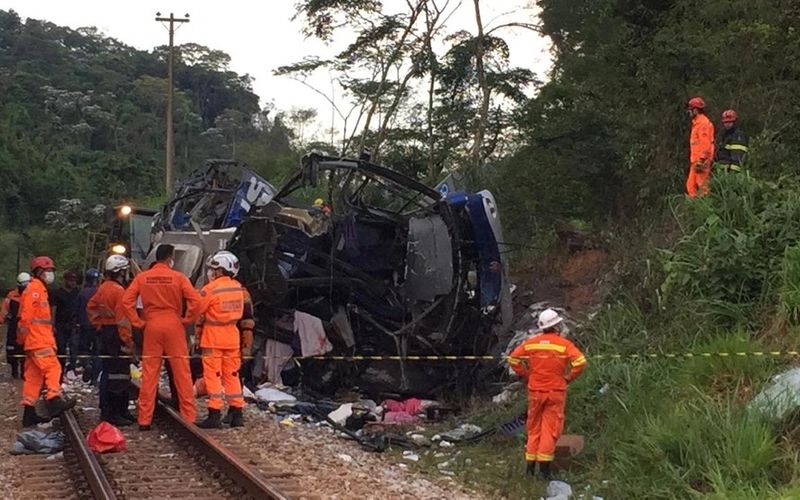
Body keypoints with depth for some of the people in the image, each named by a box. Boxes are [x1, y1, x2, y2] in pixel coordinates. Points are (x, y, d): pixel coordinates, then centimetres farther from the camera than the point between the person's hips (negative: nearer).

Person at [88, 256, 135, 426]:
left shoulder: (103, 288, 11)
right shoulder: (119, 291, -17)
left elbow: (91, 306, 21)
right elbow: (122, 319, -20)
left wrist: (98, 323, 21)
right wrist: (128, 341, -18)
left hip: (104, 332, 10)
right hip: (116, 335, -10)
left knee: (108, 372, 16)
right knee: (118, 375, -7)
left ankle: (106, 410, 22)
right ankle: (114, 413, -6)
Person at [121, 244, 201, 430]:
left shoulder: (142, 278, 2)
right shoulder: (178, 277, -5)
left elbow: (126, 301, -4)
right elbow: (195, 300, -14)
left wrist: (138, 322, 2)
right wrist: (187, 320, -1)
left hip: (152, 326, 2)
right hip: (173, 326, -2)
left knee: (149, 374, 6)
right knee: (181, 372, 3)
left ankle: (144, 419, 6)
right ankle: (189, 416, 5)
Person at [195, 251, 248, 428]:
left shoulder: (210, 289, -15)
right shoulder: (238, 288, 2)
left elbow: (199, 314, -7)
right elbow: (239, 313, 8)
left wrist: (198, 334, 7)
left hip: (213, 338, -5)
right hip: (232, 337, 5)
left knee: (213, 375, -1)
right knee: (232, 374, 12)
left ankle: (215, 414, -4)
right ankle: (237, 413, 12)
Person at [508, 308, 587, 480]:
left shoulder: (531, 343, 1)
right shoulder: (564, 344, -9)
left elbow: (513, 358, 3)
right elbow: (580, 361, -18)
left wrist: (526, 375, 10)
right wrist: (568, 377, -5)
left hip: (535, 391, 3)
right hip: (556, 392, -3)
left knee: (534, 427, 13)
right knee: (550, 428, 0)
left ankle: (530, 464, 15)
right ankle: (544, 465, -5)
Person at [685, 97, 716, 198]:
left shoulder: (703, 123, -13)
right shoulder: (696, 123, 19)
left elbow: (705, 144, -20)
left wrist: (701, 160, -23)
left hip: (701, 161, -11)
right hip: (695, 161, 11)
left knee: (703, 186, -9)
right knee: (691, 185, 11)